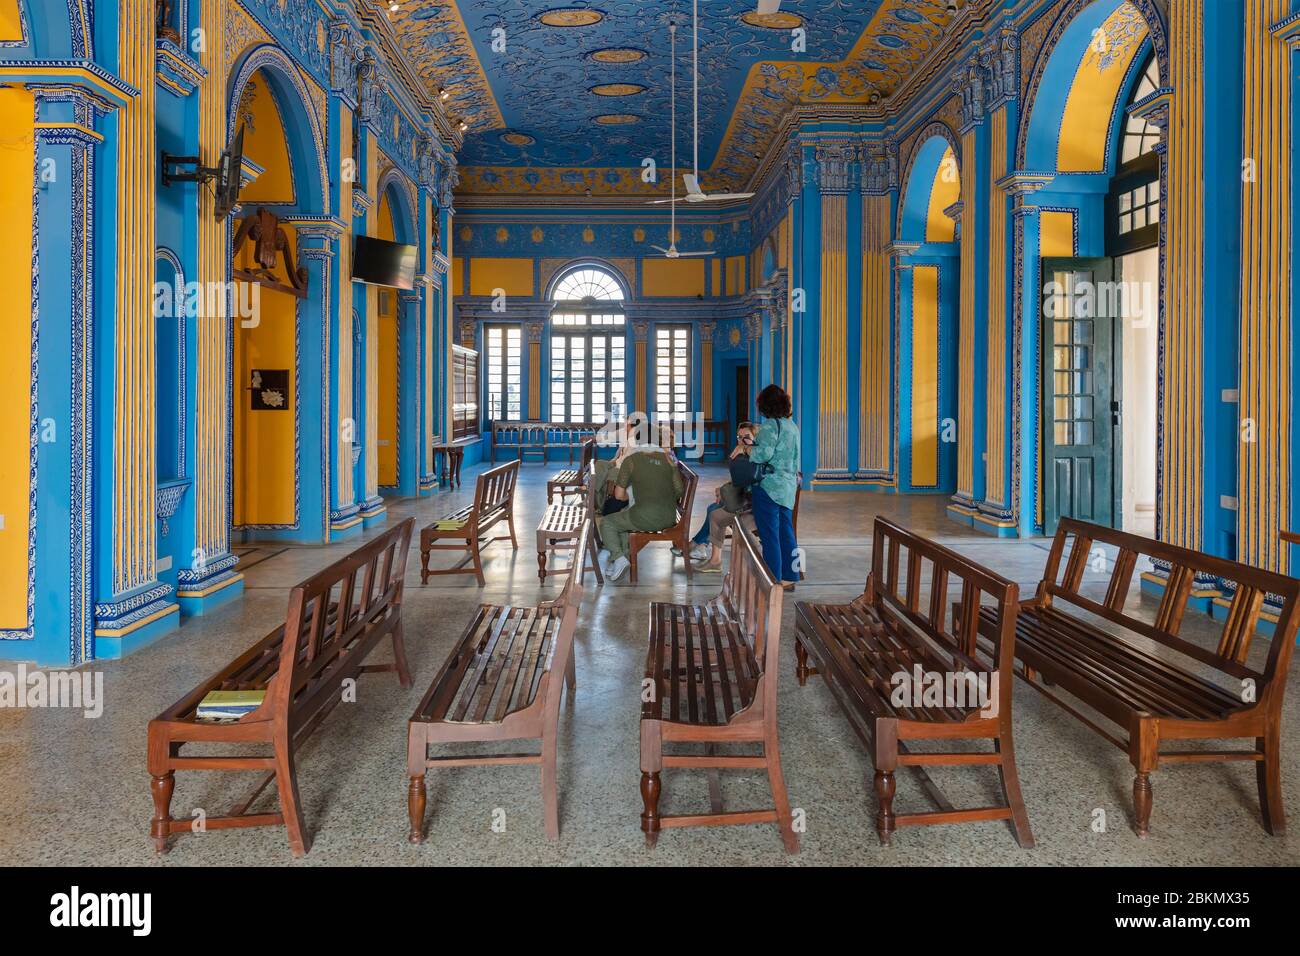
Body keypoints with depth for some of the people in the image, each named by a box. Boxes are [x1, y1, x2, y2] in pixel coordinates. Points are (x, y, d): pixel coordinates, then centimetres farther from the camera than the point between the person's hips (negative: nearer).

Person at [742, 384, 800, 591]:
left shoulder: (771, 424, -12)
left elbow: (764, 454, -22)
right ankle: (789, 578, 17)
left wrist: (745, 448, -7)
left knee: (769, 536, -3)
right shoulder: (792, 425, 15)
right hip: (788, 486, 9)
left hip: (769, 487, -9)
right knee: (786, 533, 12)